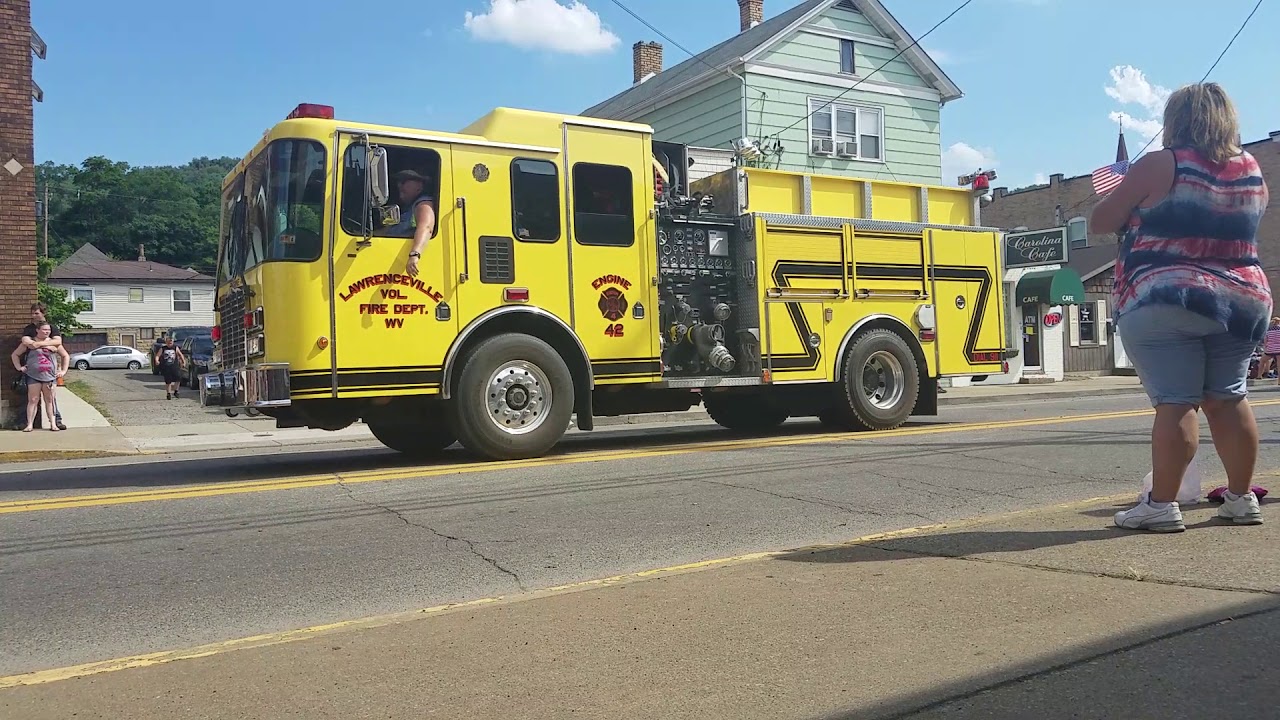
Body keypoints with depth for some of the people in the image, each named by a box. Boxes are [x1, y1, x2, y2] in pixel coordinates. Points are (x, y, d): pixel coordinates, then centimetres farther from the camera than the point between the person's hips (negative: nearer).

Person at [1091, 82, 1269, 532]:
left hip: (1164, 302, -6)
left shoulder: (1160, 166, -7)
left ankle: (1161, 505, -5)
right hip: (1242, 303, 6)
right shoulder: (1252, 171, 10)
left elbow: (1099, 223, -3)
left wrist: (1134, 206, 16)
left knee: (1175, 403, -7)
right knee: (1228, 401, 11)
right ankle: (1242, 499, 17)